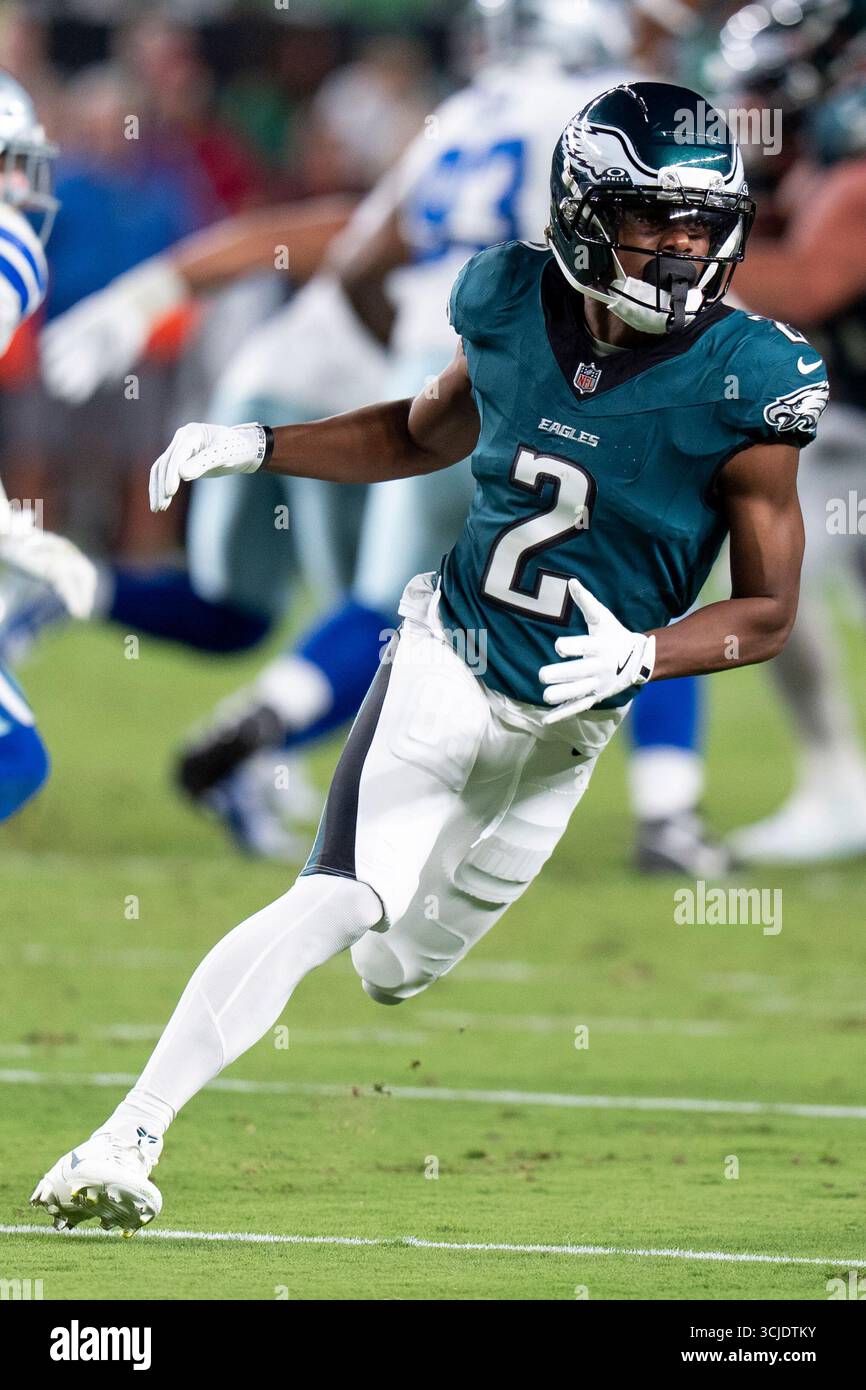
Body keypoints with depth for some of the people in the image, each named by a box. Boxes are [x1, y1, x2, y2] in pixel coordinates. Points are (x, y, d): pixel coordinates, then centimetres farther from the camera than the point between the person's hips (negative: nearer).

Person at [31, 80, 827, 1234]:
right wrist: (254, 445, 3)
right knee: (335, 904, -19)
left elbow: (769, 610, -10)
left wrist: (643, 654, -27)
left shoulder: (745, 387, -17)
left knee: (403, 964, 14)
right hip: (448, 660, -1)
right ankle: (129, 1139, -21)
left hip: (567, 722, 1)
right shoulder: (511, 304, -8)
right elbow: (425, 435, 13)